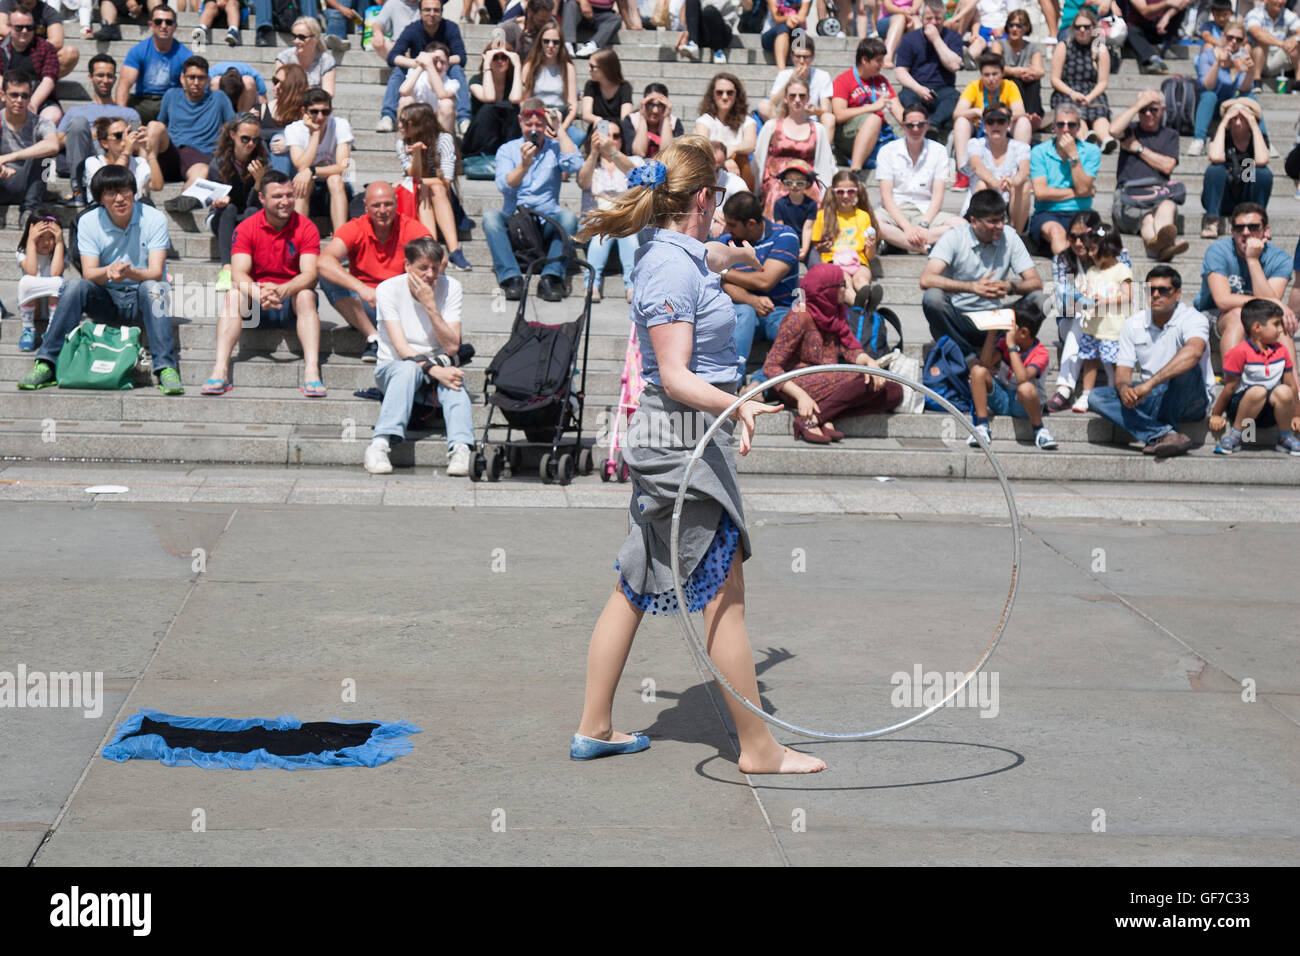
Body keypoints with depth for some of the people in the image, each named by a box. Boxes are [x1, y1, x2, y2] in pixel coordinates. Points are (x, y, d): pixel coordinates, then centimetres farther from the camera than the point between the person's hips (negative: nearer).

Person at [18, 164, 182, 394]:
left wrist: (129, 272, -42)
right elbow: (89, 273, -14)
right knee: (77, 286, -26)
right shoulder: (89, 223, -5)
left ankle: (166, 368, -40)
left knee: (152, 287, -34)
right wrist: (108, 271, -39)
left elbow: (156, 272, -19)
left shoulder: (154, 219, -11)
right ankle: (46, 364, -27)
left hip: (143, 301, -2)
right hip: (108, 300, 2)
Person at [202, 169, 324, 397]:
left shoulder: (305, 228, -5)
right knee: (233, 295, -27)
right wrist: (259, 294, -39)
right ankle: (220, 371, -38)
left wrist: (282, 291, -39)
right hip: (257, 309, 1)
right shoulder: (246, 229, -4)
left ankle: (312, 371, -44)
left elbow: (309, 274, -18)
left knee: (306, 296, -31)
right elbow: (238, 274, -16)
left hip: (291, 303, -1)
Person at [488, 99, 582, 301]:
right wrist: (524, 165, -26)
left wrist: (559, 130, -3)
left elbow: (575, 166, -12)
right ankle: (511, 277, -38)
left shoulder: (555, 148, 11)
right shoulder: (507, 150, 10)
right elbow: (504, 185, -7)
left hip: (547, 224, 0)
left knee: (568, 217, -31)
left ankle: (551, 277, -39)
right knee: (490, 216, -30)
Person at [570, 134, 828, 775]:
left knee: (635, 588, 13)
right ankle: (757, 748, 0)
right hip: (685, 440, -11)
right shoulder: (674, 270, -18)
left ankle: (595, 728, 20)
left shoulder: (677, 254, 12)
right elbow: (676, 377, -24)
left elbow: (716, 256, 39)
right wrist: (735, 405, -40)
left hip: (665, 437, 11)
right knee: (724, 594, -5)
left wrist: (740, 256, 60)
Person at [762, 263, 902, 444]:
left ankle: (826, 418, -24)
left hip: (830, 382, 8)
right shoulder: (799, 318, -11)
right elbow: (771, 367, -15)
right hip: (800, 384, -8)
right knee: (867, 380, -27)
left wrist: (869, 361, -21)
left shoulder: (836, 312, 13)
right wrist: (801, 396, -29)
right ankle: (810, 419, -28)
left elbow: (851, 349, 3)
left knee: (894, 392, -10)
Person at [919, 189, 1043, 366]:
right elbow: (927, 280, -24)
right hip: (955, 319, -2)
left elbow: (1036, 283, -3)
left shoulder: (1009, 237, -1)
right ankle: (969, 357, -22)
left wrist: (1011, 287, -27)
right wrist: (973, 287, -34)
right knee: (932, 298, -33)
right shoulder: (954, 237, -9)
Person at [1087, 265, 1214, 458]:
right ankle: (1164, 433, -35)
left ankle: (1155, 437, -32)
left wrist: (1150, 384, -44)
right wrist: (1124, 388, -24)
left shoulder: (1192, 319, -13)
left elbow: (1193, 352, -36)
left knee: (1187, 369, -36)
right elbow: (1123, 369, 3)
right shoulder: (1134, 324, 5)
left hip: (1191, 400, -5)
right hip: (1153, 399, 5)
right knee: (1097, 397, -17)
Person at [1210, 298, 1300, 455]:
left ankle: (1285, 438, -7)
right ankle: (1234, 437, -19)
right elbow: (1229, 388, -7)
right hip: (1241, 405, -4)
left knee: (1283, 392, -30)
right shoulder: (1240, 353, -12)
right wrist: (1216, 415, -1)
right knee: (1258, 391, -37)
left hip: (1270, 413, 4)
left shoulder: (1281, 351, 5)